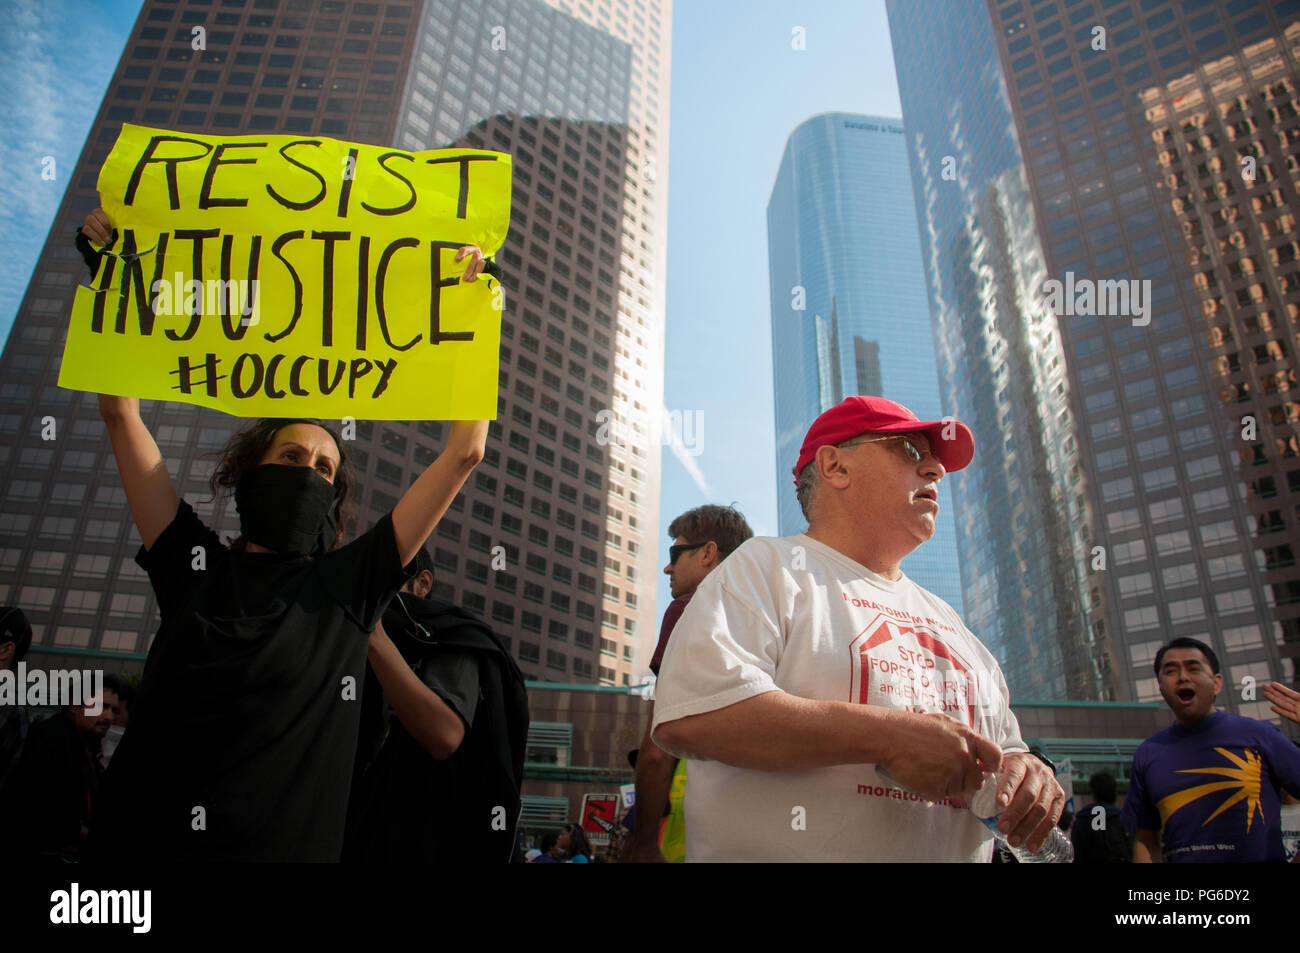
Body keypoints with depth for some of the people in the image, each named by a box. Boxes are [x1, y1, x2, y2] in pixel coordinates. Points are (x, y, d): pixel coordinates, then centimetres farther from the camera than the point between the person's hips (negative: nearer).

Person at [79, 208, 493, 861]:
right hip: (144, 842, 1)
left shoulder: (350, 585, -2)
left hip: (289, 847, -1)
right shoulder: (194, 565, 3)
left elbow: (465, 452, -4)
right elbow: (120, 411, 6)